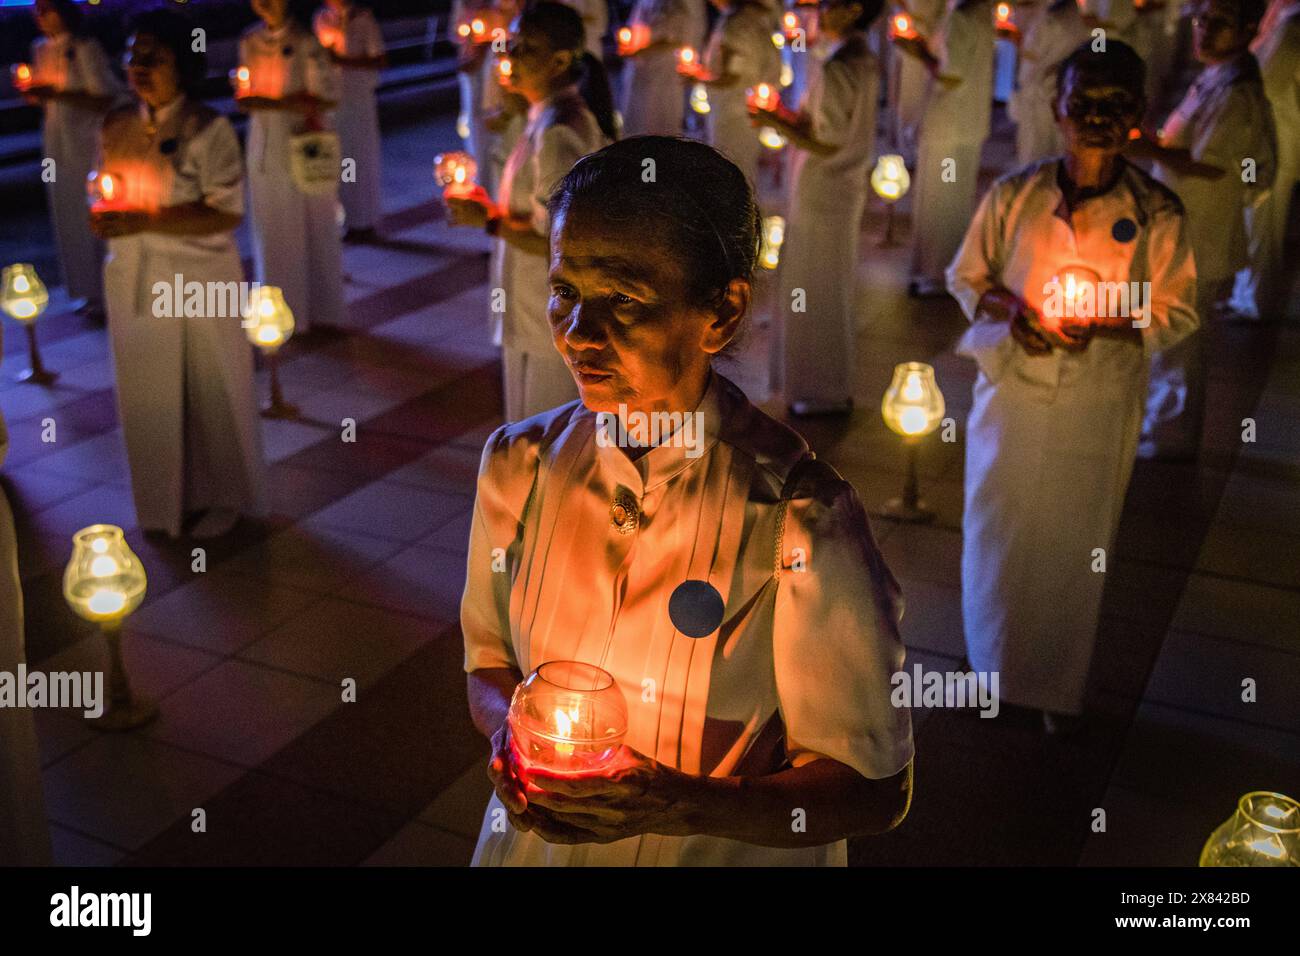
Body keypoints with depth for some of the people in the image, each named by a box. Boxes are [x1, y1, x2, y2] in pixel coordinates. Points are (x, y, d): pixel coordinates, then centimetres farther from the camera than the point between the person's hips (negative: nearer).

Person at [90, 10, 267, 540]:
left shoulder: (208, 129, -12)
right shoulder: (116, 126, 5)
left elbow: (226, 212, -18)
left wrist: (144, 222, -23)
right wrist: (106, 217, -9)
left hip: (199, 283, -5)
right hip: (136, 283, 5)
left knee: (210, 391, 8)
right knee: (149, 393, 11)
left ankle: (221, 497, 26)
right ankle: (164, 499, 28)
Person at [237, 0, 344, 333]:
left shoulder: (305, 42, -8)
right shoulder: (249, 42, 6)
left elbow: (326, 98, -11)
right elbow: (248, 98, 7)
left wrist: (267, 102, -15)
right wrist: (292, 101, -13)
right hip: (265, 148, 4)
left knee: (313, 230, 6)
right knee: (271, 231, 7)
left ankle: (320, 310, 20)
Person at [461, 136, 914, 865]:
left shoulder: (800, 517, -25)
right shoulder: (520, 465, -12)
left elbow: (874, 790, -17)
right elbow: (489, 665, 2)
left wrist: (676, 806, -29)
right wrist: (511, 731, -19)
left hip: (725, 852, -3)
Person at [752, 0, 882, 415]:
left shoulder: (836, 70, -22)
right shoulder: (865, 62, 6)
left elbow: (826, 146, -22)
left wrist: (776, 123, -15)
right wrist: (788, 117, 7)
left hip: (823, 193, -9)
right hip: (846, 189, 9)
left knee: (817, 291, 4)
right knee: (834, 288, 19)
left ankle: (826, 392, 17)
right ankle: (833, 383, 33)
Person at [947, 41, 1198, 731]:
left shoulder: (1156, 214, -8)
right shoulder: (1012, 196, -4)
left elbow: (1177, 311, -2)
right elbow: (965, 276, 6)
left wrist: (1104, 328, -20)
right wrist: (1005, 312, -15)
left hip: (1096, 410, -1)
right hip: (1011, 393, 1)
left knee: (1075, 545, 10)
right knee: (997, 534, 12)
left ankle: (1059, 686, 30)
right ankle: (991, 665, 36)